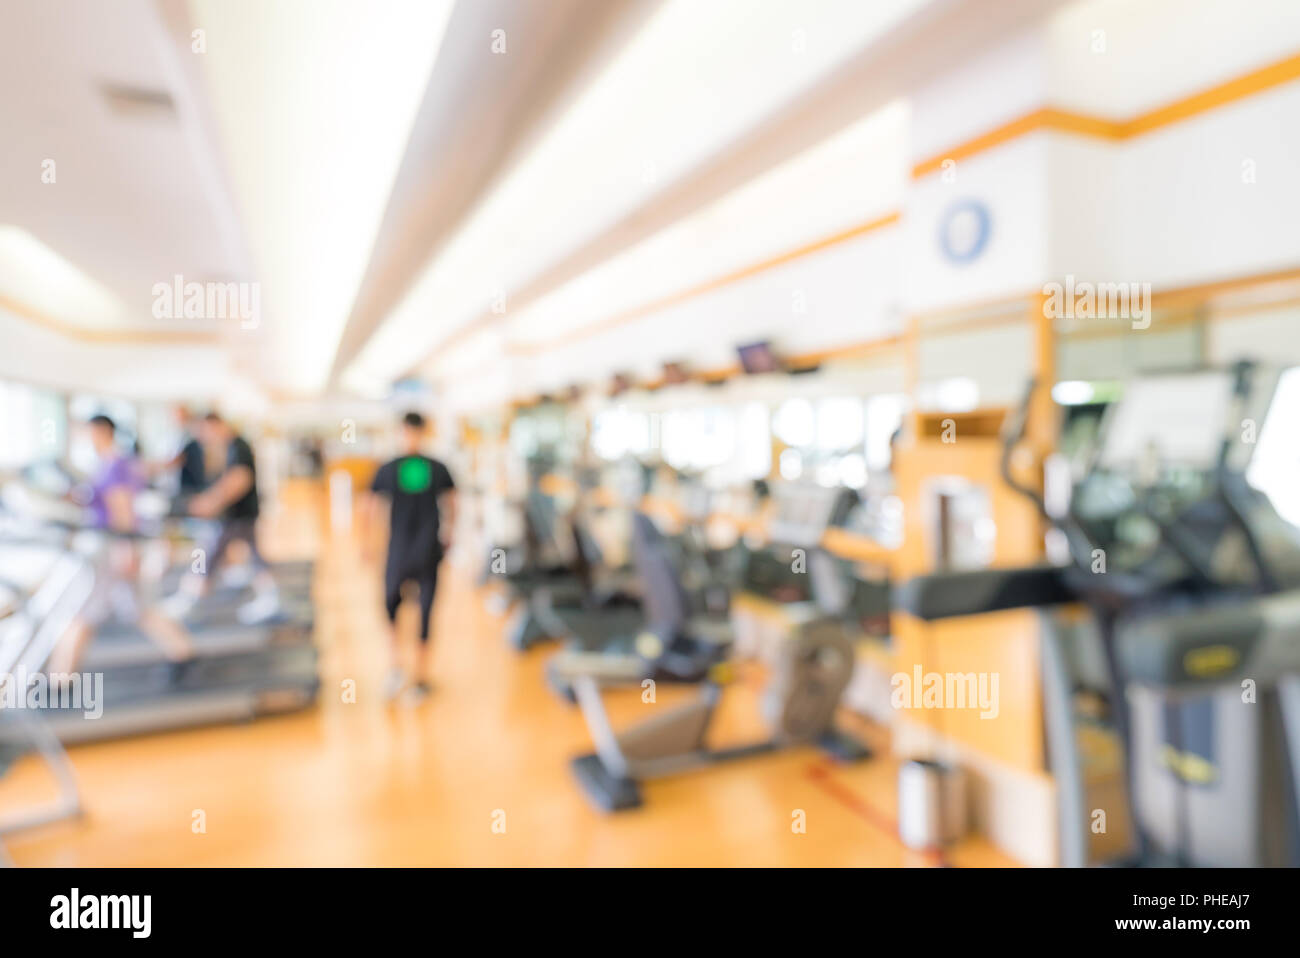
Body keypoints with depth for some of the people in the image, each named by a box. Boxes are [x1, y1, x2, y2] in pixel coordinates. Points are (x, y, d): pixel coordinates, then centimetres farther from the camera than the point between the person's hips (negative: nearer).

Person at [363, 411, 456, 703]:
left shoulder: (387, 470, -5)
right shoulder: (438, 469, -3)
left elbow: (370, 511, -4)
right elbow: (450, 509, 3)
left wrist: (366, 544, 10)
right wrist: (447, 536, 20)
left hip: (398, 556, 0)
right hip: (429, 554, 0)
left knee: (391, 605, 23)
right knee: (425, 616, 10)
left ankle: (396, 668, 10)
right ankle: (421, 681, 17)